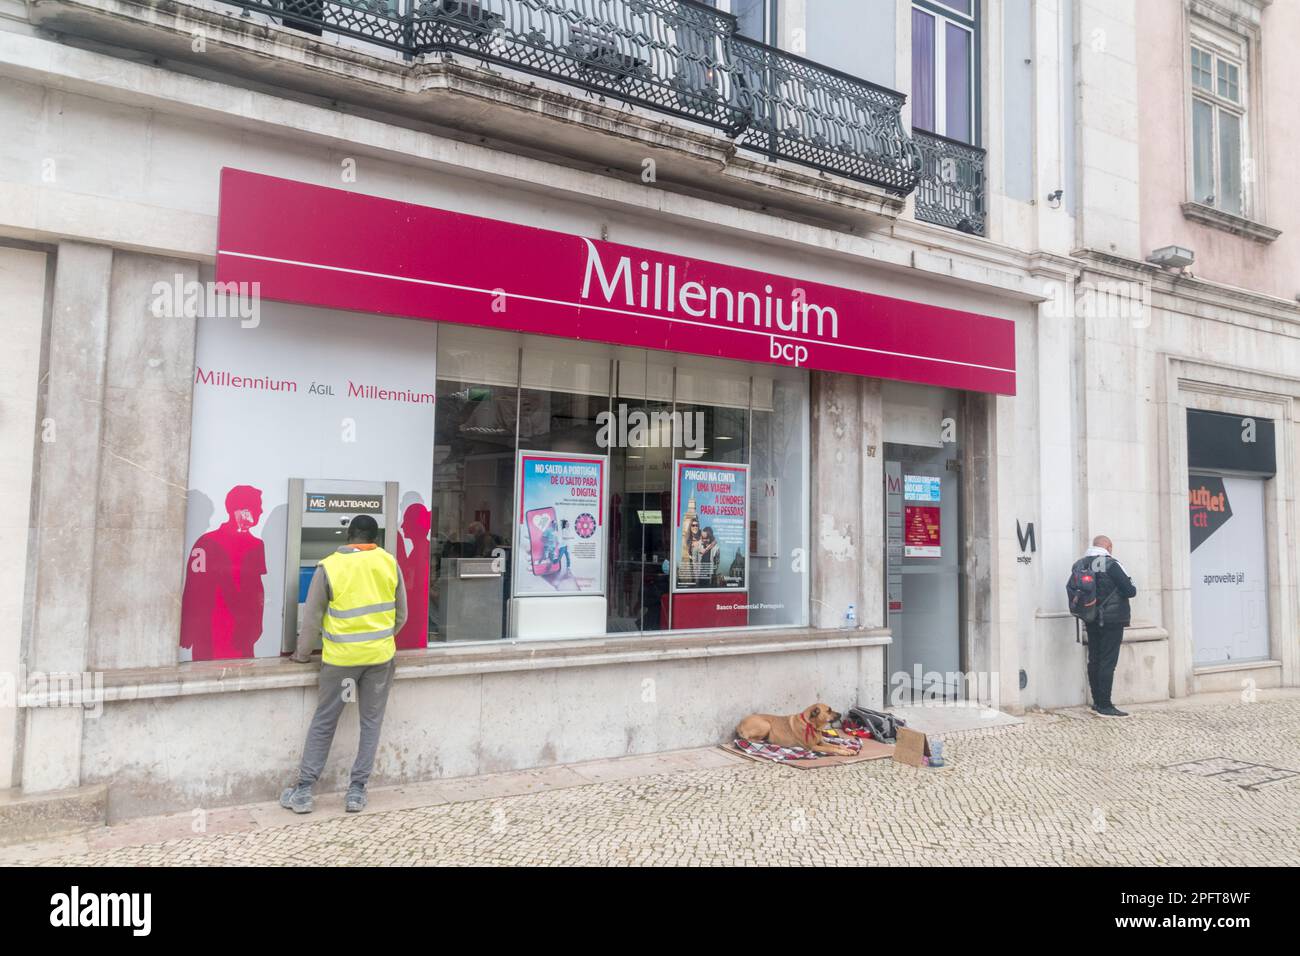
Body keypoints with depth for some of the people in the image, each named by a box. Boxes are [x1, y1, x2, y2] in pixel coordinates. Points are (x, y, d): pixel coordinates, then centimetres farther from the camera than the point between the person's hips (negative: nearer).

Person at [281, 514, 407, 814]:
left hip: (341, 657, -1)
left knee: (323, 723, 11)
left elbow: (312, 618, -2)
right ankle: (357, 790, 14)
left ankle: (303, 791, 15)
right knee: (371, 723, 11)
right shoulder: (389, 562, -1)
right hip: (380, 656, 2)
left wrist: (302, 654, 13)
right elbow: (401, 614, 6)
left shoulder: (328, 566, -7)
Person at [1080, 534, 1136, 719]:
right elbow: (1130, 590, -12)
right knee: (1108, 662, -5)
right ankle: (1104, 706, -4)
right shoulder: (1111, 564, -12)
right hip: (1112, 620, -7)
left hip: (1092, 621, 7)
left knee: (1094, 661, 11)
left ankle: (1097, 703, 17)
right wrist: (1131, 588, 10)